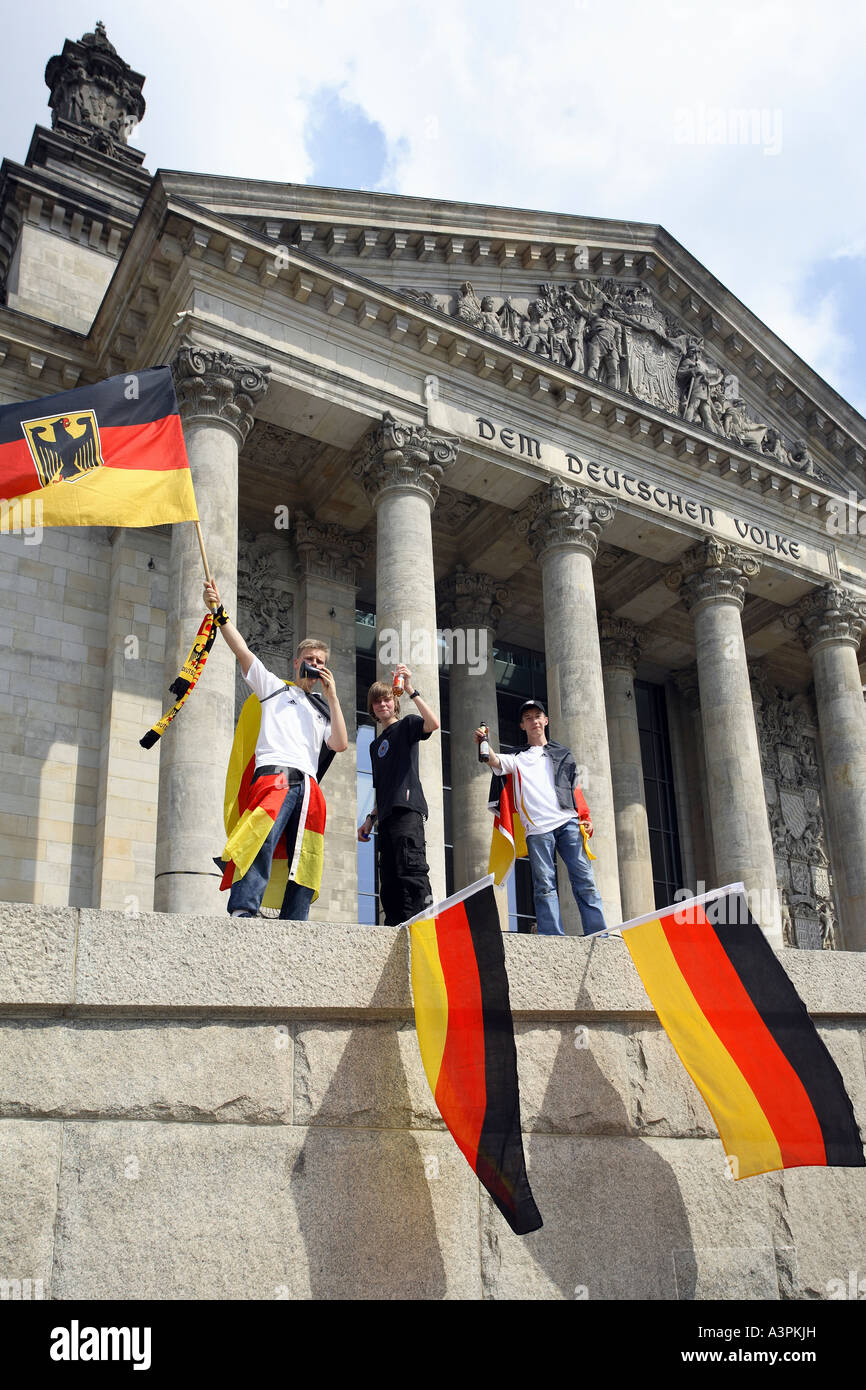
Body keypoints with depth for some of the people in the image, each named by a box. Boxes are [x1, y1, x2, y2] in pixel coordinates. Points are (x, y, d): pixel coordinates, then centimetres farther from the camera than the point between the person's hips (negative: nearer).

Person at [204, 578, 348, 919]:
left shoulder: (324, 709, 29)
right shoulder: (274, 688, 23)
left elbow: (340, 744, 10)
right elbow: (242, 651, 13)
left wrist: (332, 696, 10)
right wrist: (219, 612, 4)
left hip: (308, 785, 4)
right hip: (274, 773, -4)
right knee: (263, 840, -27)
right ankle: (242, 911, -37)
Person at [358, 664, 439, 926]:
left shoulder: (406, 725, 9)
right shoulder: (376, 744, 29)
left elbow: (433, 723, -16)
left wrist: (411, 690, -17)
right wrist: (371, 819, 20)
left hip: (407, 808, -8)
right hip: (387, 816, 8)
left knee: (411, 869, -22)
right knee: (389, 878, 2)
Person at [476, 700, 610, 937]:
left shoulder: (562, 754, 24)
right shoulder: (516, 758, 18)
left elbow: (576, 788, 21)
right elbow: (495, 761, -3)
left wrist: (586, 818, 8)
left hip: (568, 822, 1)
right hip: (537, 828, -1)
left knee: (584, 879, -6)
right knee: (544, 885, -7)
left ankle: (599, 934, -7)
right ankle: (552, 939, -10)